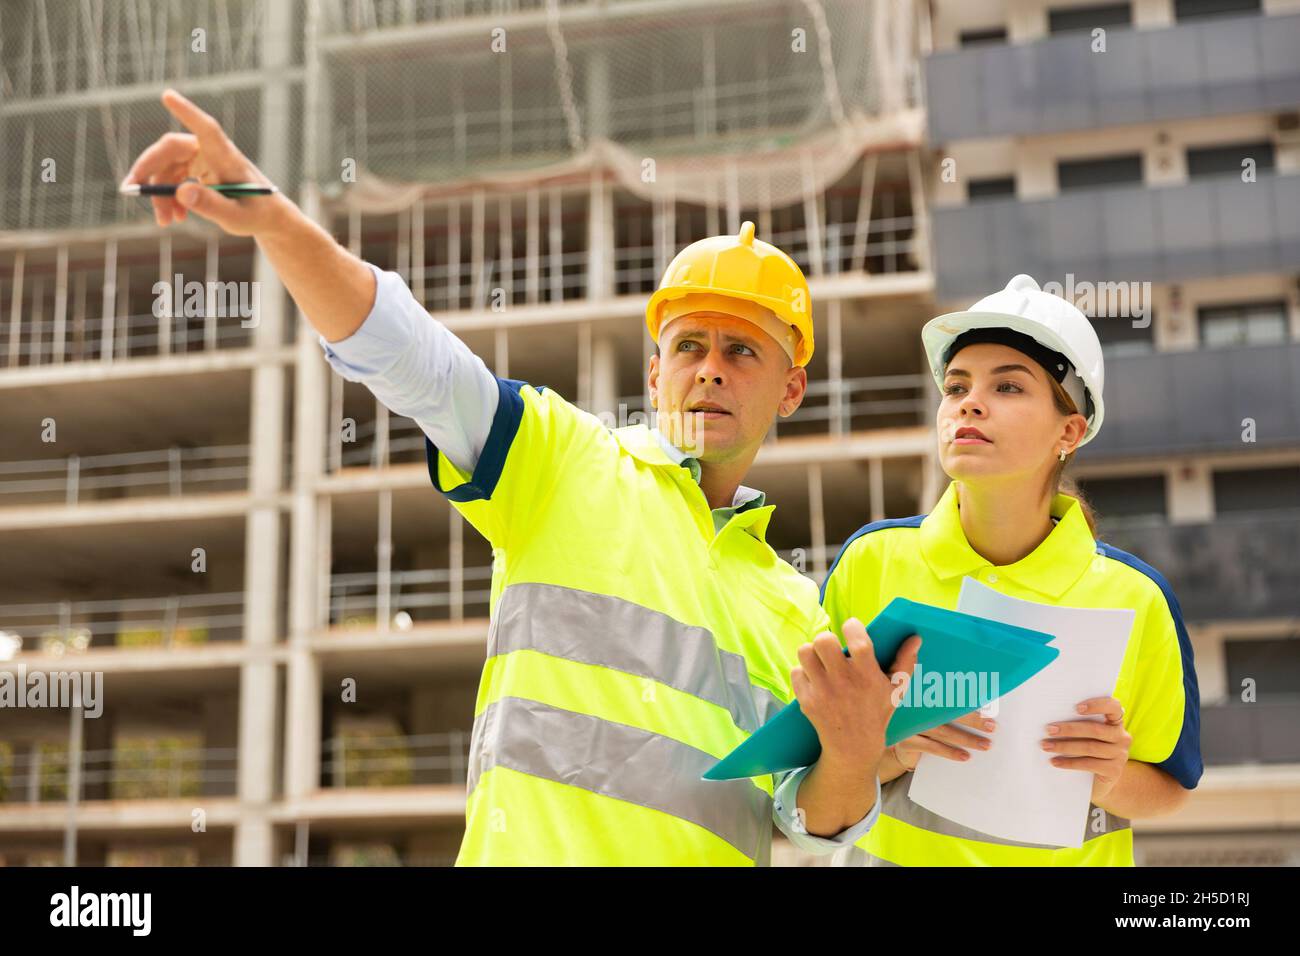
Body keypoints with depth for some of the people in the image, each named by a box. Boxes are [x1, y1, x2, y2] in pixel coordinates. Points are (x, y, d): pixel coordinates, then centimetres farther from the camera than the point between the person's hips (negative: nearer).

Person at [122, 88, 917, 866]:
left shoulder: (796, 608, 18)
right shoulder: (564, 459, 7)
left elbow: (815, 829, 13)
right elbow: (398, 349, -5)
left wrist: (854, 756, -9)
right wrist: (270, 218, -20)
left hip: (715, 854, 4)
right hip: (532, 847, -4)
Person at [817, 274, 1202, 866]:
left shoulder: (1135, 598, -12)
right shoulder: (871, 559, -13)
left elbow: (1168, 789, -1)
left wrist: (1109, 780, -20)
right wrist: (894, 750, -26)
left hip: (1066, 856, 0)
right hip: (895, 850, 0)